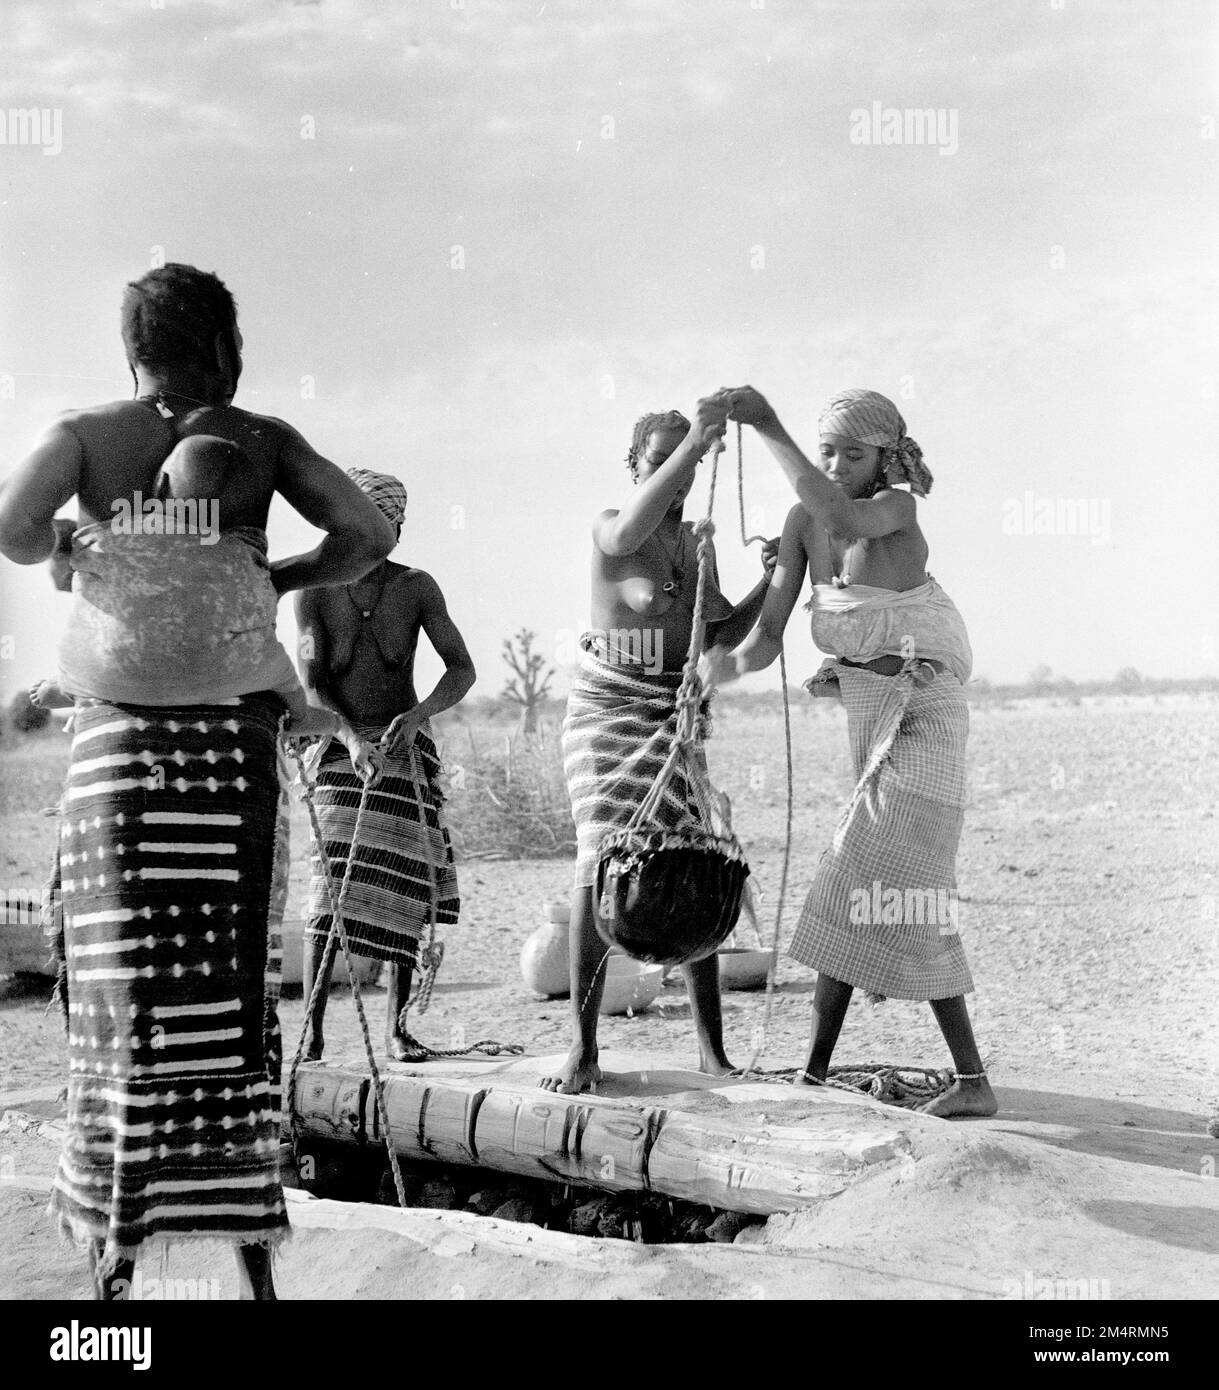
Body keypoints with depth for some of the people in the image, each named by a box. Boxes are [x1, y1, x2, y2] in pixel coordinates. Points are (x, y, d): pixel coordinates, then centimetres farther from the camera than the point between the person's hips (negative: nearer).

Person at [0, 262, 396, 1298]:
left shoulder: (84, 434, 3)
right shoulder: (261, 440, 5)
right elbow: (369, 535, -3)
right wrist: (268, 581, 10)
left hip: (120, 732, 0)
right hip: (234, 732, 0)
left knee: (124, 979, 4)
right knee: (231, 975, 6)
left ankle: (117, 1255, 7)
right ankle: (250, 1248, 10)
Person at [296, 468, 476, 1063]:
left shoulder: (416, 587, 0)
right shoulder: (314, 592, -3)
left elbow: (462, 669, -4)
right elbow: (312, 685, -8)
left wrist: (417, 713, -22)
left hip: (406, 743, 1)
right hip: (338, 743, -1)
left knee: (403, 882, 0)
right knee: (331, 884, -13)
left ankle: (396, 1025, 12)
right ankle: (312, 1030, -8)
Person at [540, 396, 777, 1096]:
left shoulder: (699, 540, 16)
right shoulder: (611, 527, -1)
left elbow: (719, 637, 19)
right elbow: (630, 532, -27)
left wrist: (772, 580, 5)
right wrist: (692, 442, -36)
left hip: (679, 712, 4)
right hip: (609, 704, -4)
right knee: (602, 860, -13)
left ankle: (713, 1050, 3)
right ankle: (583, 1047, -8)